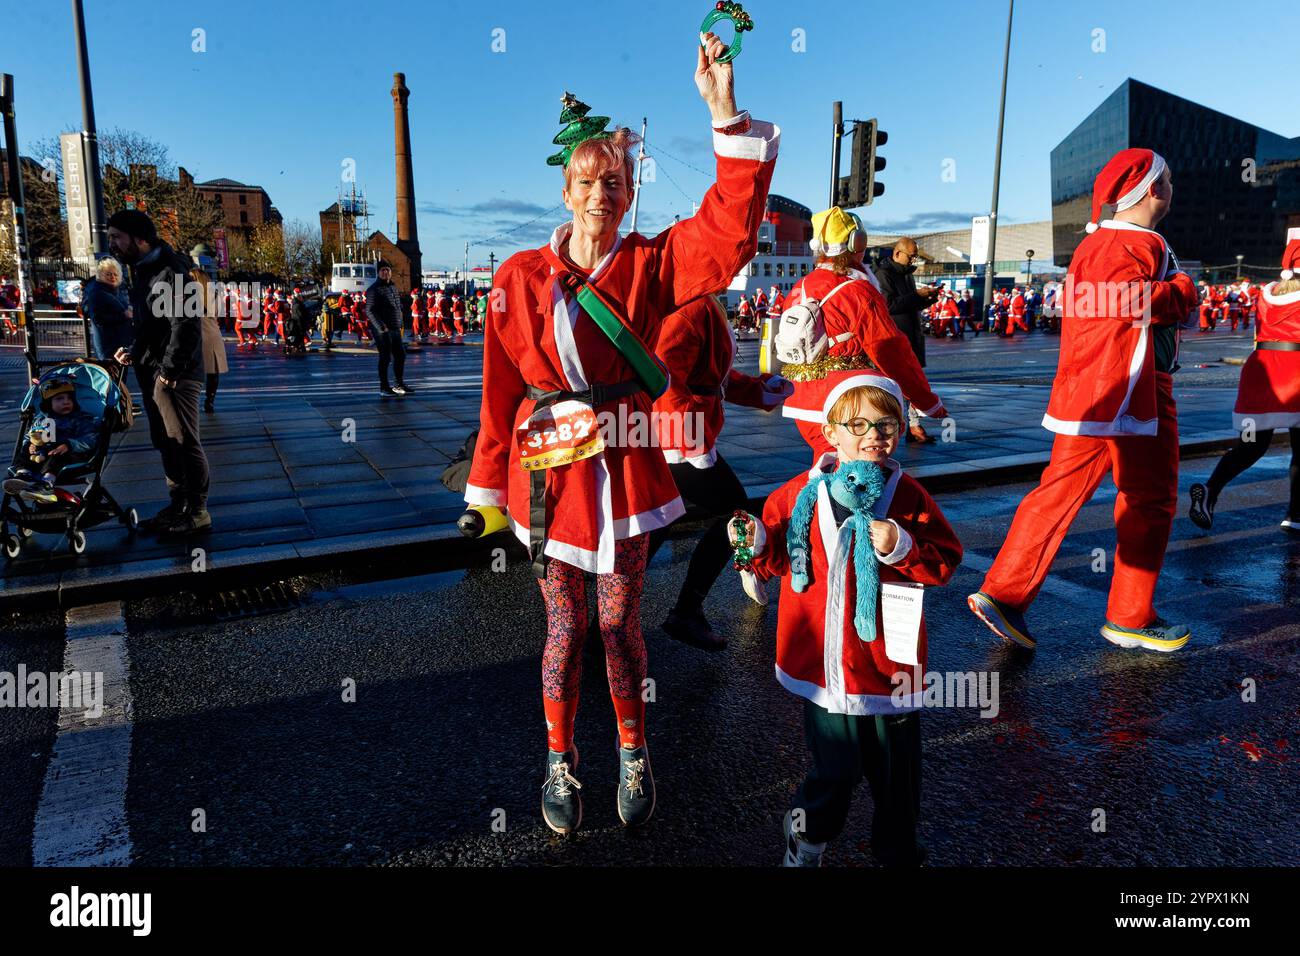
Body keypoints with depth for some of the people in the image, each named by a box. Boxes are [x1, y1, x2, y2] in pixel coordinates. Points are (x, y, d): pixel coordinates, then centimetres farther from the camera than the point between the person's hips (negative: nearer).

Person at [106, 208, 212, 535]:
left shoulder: (169, 272, -16)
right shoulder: (143, 270, 16)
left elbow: (185, 325, -22)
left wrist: (170, 369, -21)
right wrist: (136, 351, 13)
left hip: (173, 376, -10)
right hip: (150, 373, 10)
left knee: (184, 442, -3)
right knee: (165, 443, 15)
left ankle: (197, 511, 6)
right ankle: (179, 505, 25)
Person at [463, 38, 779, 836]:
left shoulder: (652, 264, 1)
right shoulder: (521, 277, 2)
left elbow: (731, 230, -15)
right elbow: (502, 390, 3)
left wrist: (725, 113, -21)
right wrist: (490, 486, 5)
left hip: (624, 464, 0)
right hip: (548, 465, 0)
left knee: (620, 622, 9)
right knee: (565, 626, 9)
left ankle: (634, 755, 31)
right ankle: (560, 761, 30)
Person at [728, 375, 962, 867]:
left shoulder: (908, 495, -4)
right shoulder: (802, 493, -2)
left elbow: (944, 562, -6)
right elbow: (778, 558, 6)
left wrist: (901, 546, -22)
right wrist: (757, 541, -14)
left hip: (889, 661, 1)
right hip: (827, 664, 0)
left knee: (897, 771, 16)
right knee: (835, 771, 9)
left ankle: (898, 849, 43)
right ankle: (807, 837, 39)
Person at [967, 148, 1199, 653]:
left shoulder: (1093, 243, 16)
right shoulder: (1141, 243, -11)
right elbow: (1126, 298, -27)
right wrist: (1182, 291, -12)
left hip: (1084, 391, 8)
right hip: (1131, 390, -8)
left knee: (1061, 492, 8)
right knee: (1150, 500, 4)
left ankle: (1003, 593, 6)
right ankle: (1131, 619, 14)